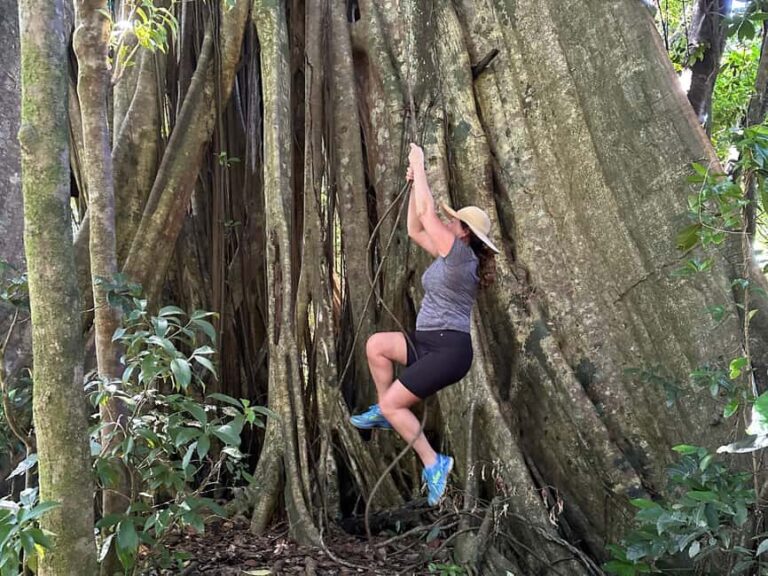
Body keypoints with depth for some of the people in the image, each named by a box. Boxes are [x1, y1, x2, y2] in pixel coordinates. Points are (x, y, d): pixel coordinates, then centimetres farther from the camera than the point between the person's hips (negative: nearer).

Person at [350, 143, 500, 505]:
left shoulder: (460, 254, -13)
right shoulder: (450, 255, 14)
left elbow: (426, 212, -14)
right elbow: (415, 230, 20)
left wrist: (419, 165, -4)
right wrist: (414, 184, 16)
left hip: (449, 350, -9)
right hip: (429, 344, 9)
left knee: (392, 403, -9)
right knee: (377, 344, 2)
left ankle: (433, 463, 1)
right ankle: (383, 412, 13)